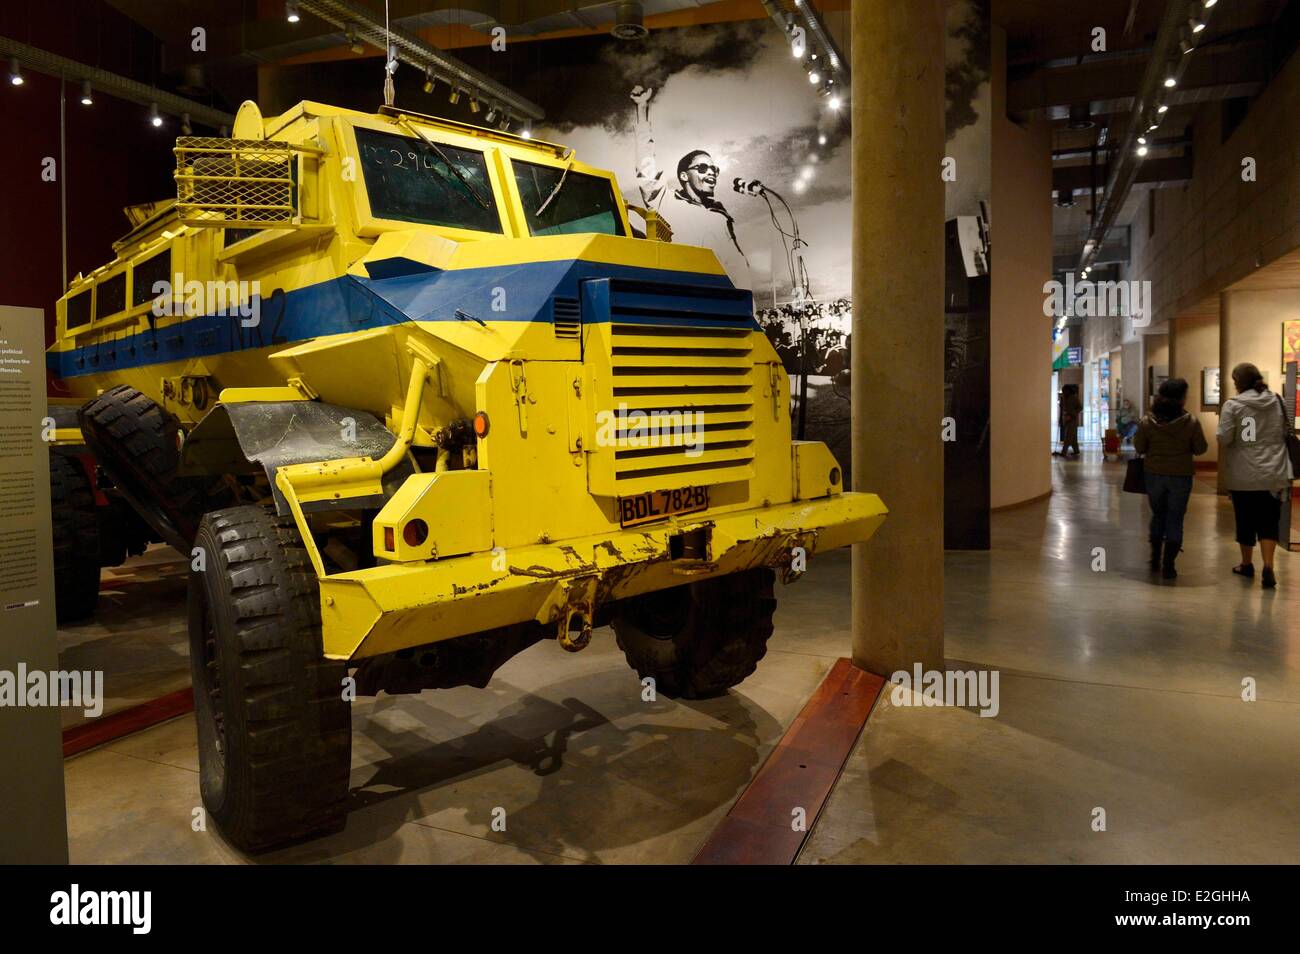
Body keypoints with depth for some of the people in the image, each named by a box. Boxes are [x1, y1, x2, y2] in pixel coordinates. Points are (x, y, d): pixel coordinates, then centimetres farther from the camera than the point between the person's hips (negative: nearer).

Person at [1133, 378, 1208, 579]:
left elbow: (1139, 448, -1)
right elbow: (1201, 449, -4)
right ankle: (1168, 566, 6)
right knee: (1175, 519, 7)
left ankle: (1155, 561, 24)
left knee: (1158, 515, 19)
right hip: (1181, 476, -2)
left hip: (1154, 474, 2)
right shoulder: (1191, 422, -12)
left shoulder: (1147, 422, -8)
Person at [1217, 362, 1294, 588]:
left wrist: (1222, 466, 0)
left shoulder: (1233, 405, -10)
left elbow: (1224, 440, -14)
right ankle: (1268, 566, -8)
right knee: (1269, 522, 7)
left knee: (1245, 521, 12)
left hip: (1242, 476, -2)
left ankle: (1246, 564, 26)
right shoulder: (1278, 401, 2)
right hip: (1274, 475, 2)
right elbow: (1287, 432, 9)